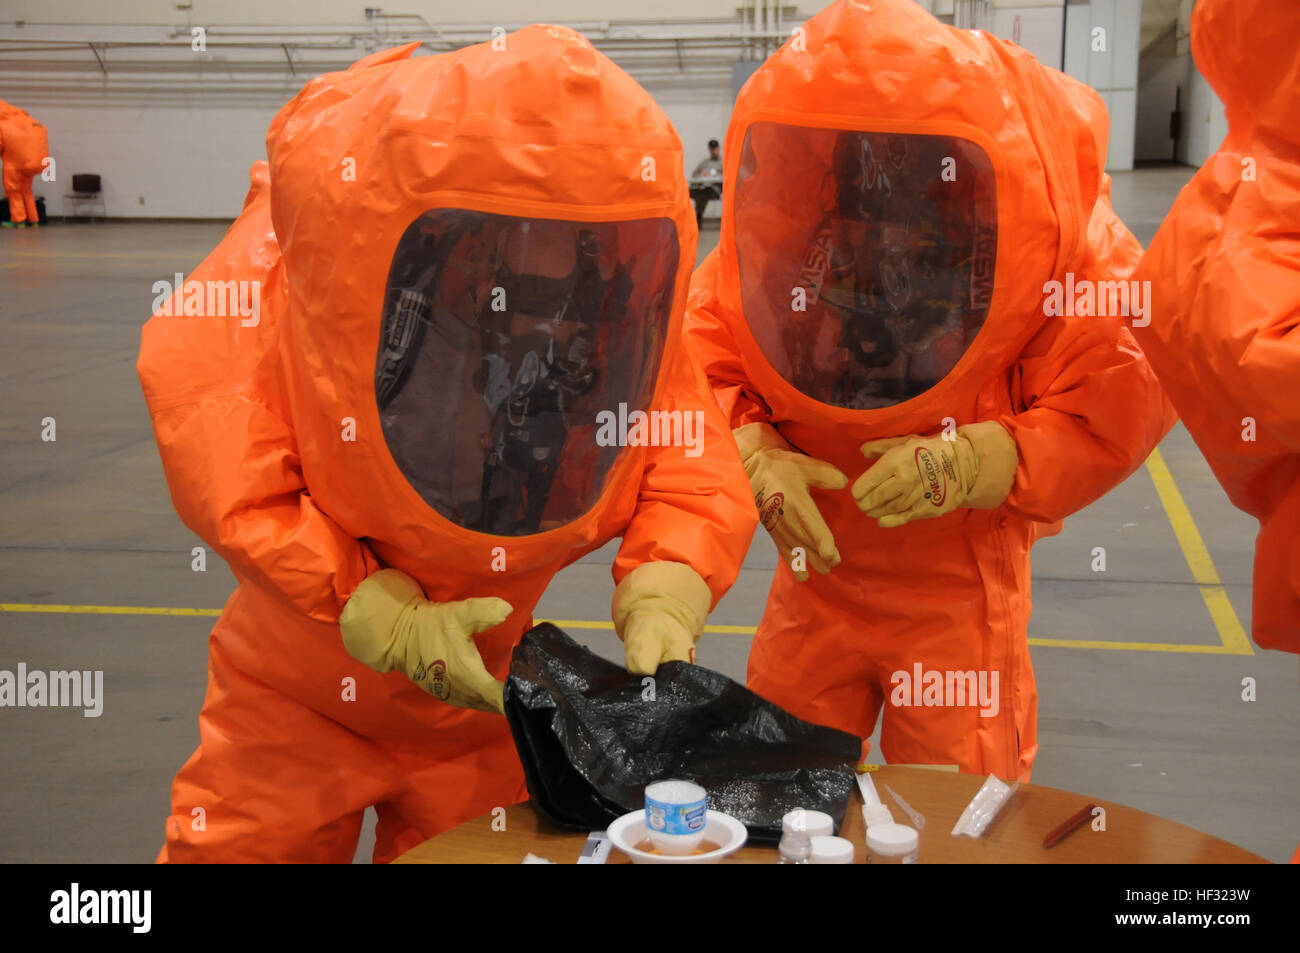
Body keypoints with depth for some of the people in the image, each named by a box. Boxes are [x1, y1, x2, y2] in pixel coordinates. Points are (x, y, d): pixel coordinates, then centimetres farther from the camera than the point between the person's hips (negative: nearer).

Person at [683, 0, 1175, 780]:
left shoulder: (1051, 232, -17)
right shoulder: (772, 231, -9)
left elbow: (1124, 400, -17)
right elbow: (698, 369, -4)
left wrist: (974, 464, -30)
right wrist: (752, 457, -24)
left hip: (961, 592, -2)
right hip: (816, 572, 3)